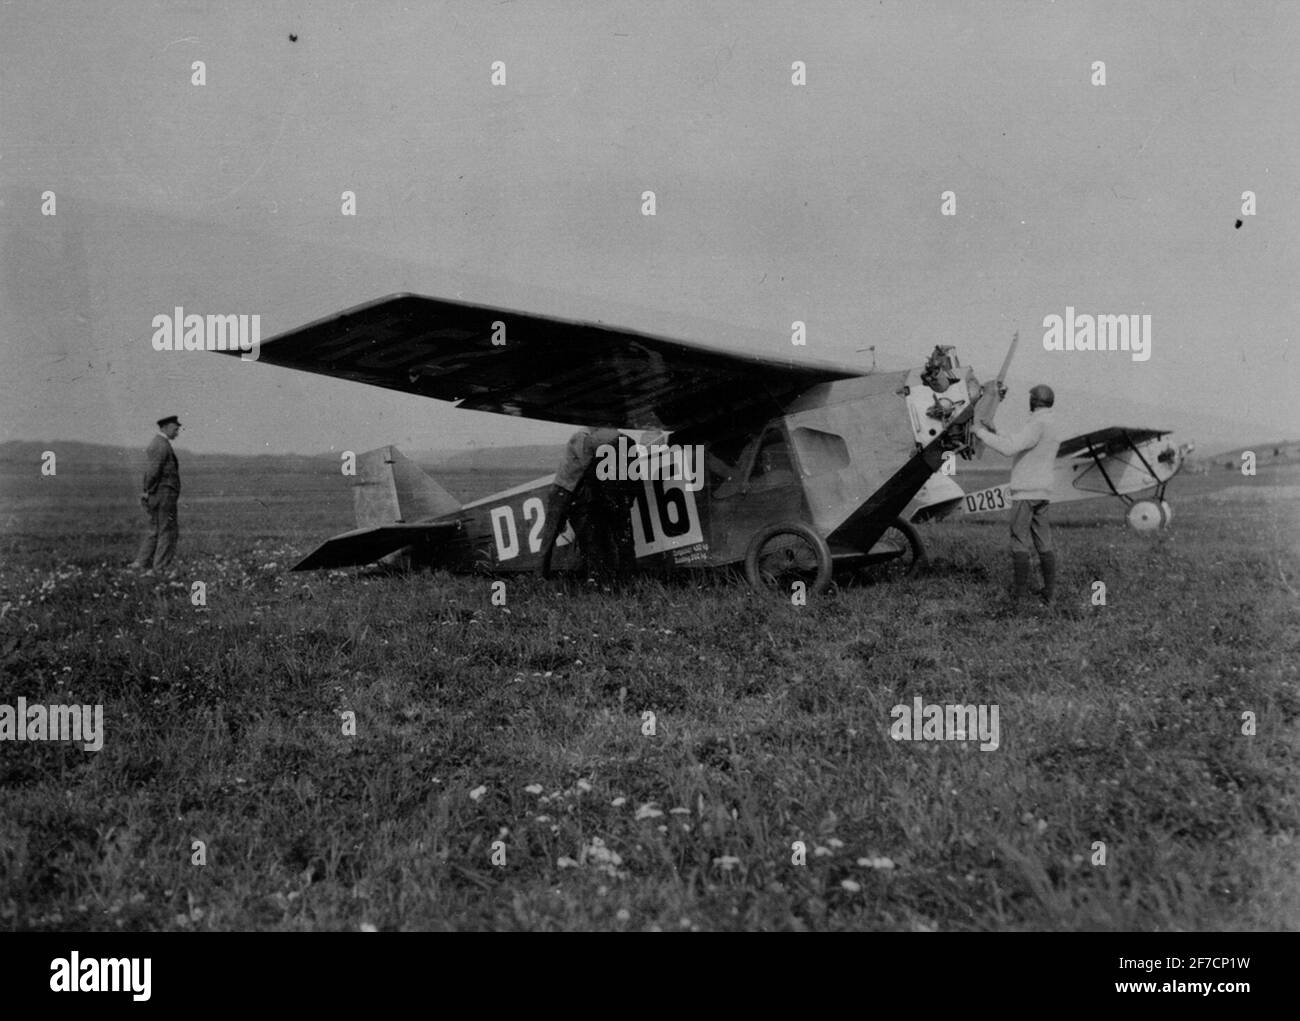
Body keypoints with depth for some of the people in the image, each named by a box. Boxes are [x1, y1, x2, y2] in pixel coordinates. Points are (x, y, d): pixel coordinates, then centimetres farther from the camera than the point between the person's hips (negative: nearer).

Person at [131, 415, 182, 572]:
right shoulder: (162, 445, -15)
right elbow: (153, 470, -23)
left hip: (155, 494, 10)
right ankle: (160, 568, -3)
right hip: (164, 493, -10)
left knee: (155, 531, 13)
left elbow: (151, 470, 18)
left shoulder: (156, 443, 18)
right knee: (168, 531, -4)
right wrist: (149, 491, -14)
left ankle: (141, 563, 10)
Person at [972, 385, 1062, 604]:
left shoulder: (1038, 424, -15)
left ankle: (1019, 591, -1)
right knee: (1043, 543, 8)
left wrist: (983, 433, -13)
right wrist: (994, 433, 20)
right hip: (1043, 493, 8)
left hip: (1025, 491, -8)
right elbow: (1018, 447, 22)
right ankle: (1049, 592, 6)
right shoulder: (1054, 427, 16)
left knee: (1019, 542, -2)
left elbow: (1010, 448, -25)